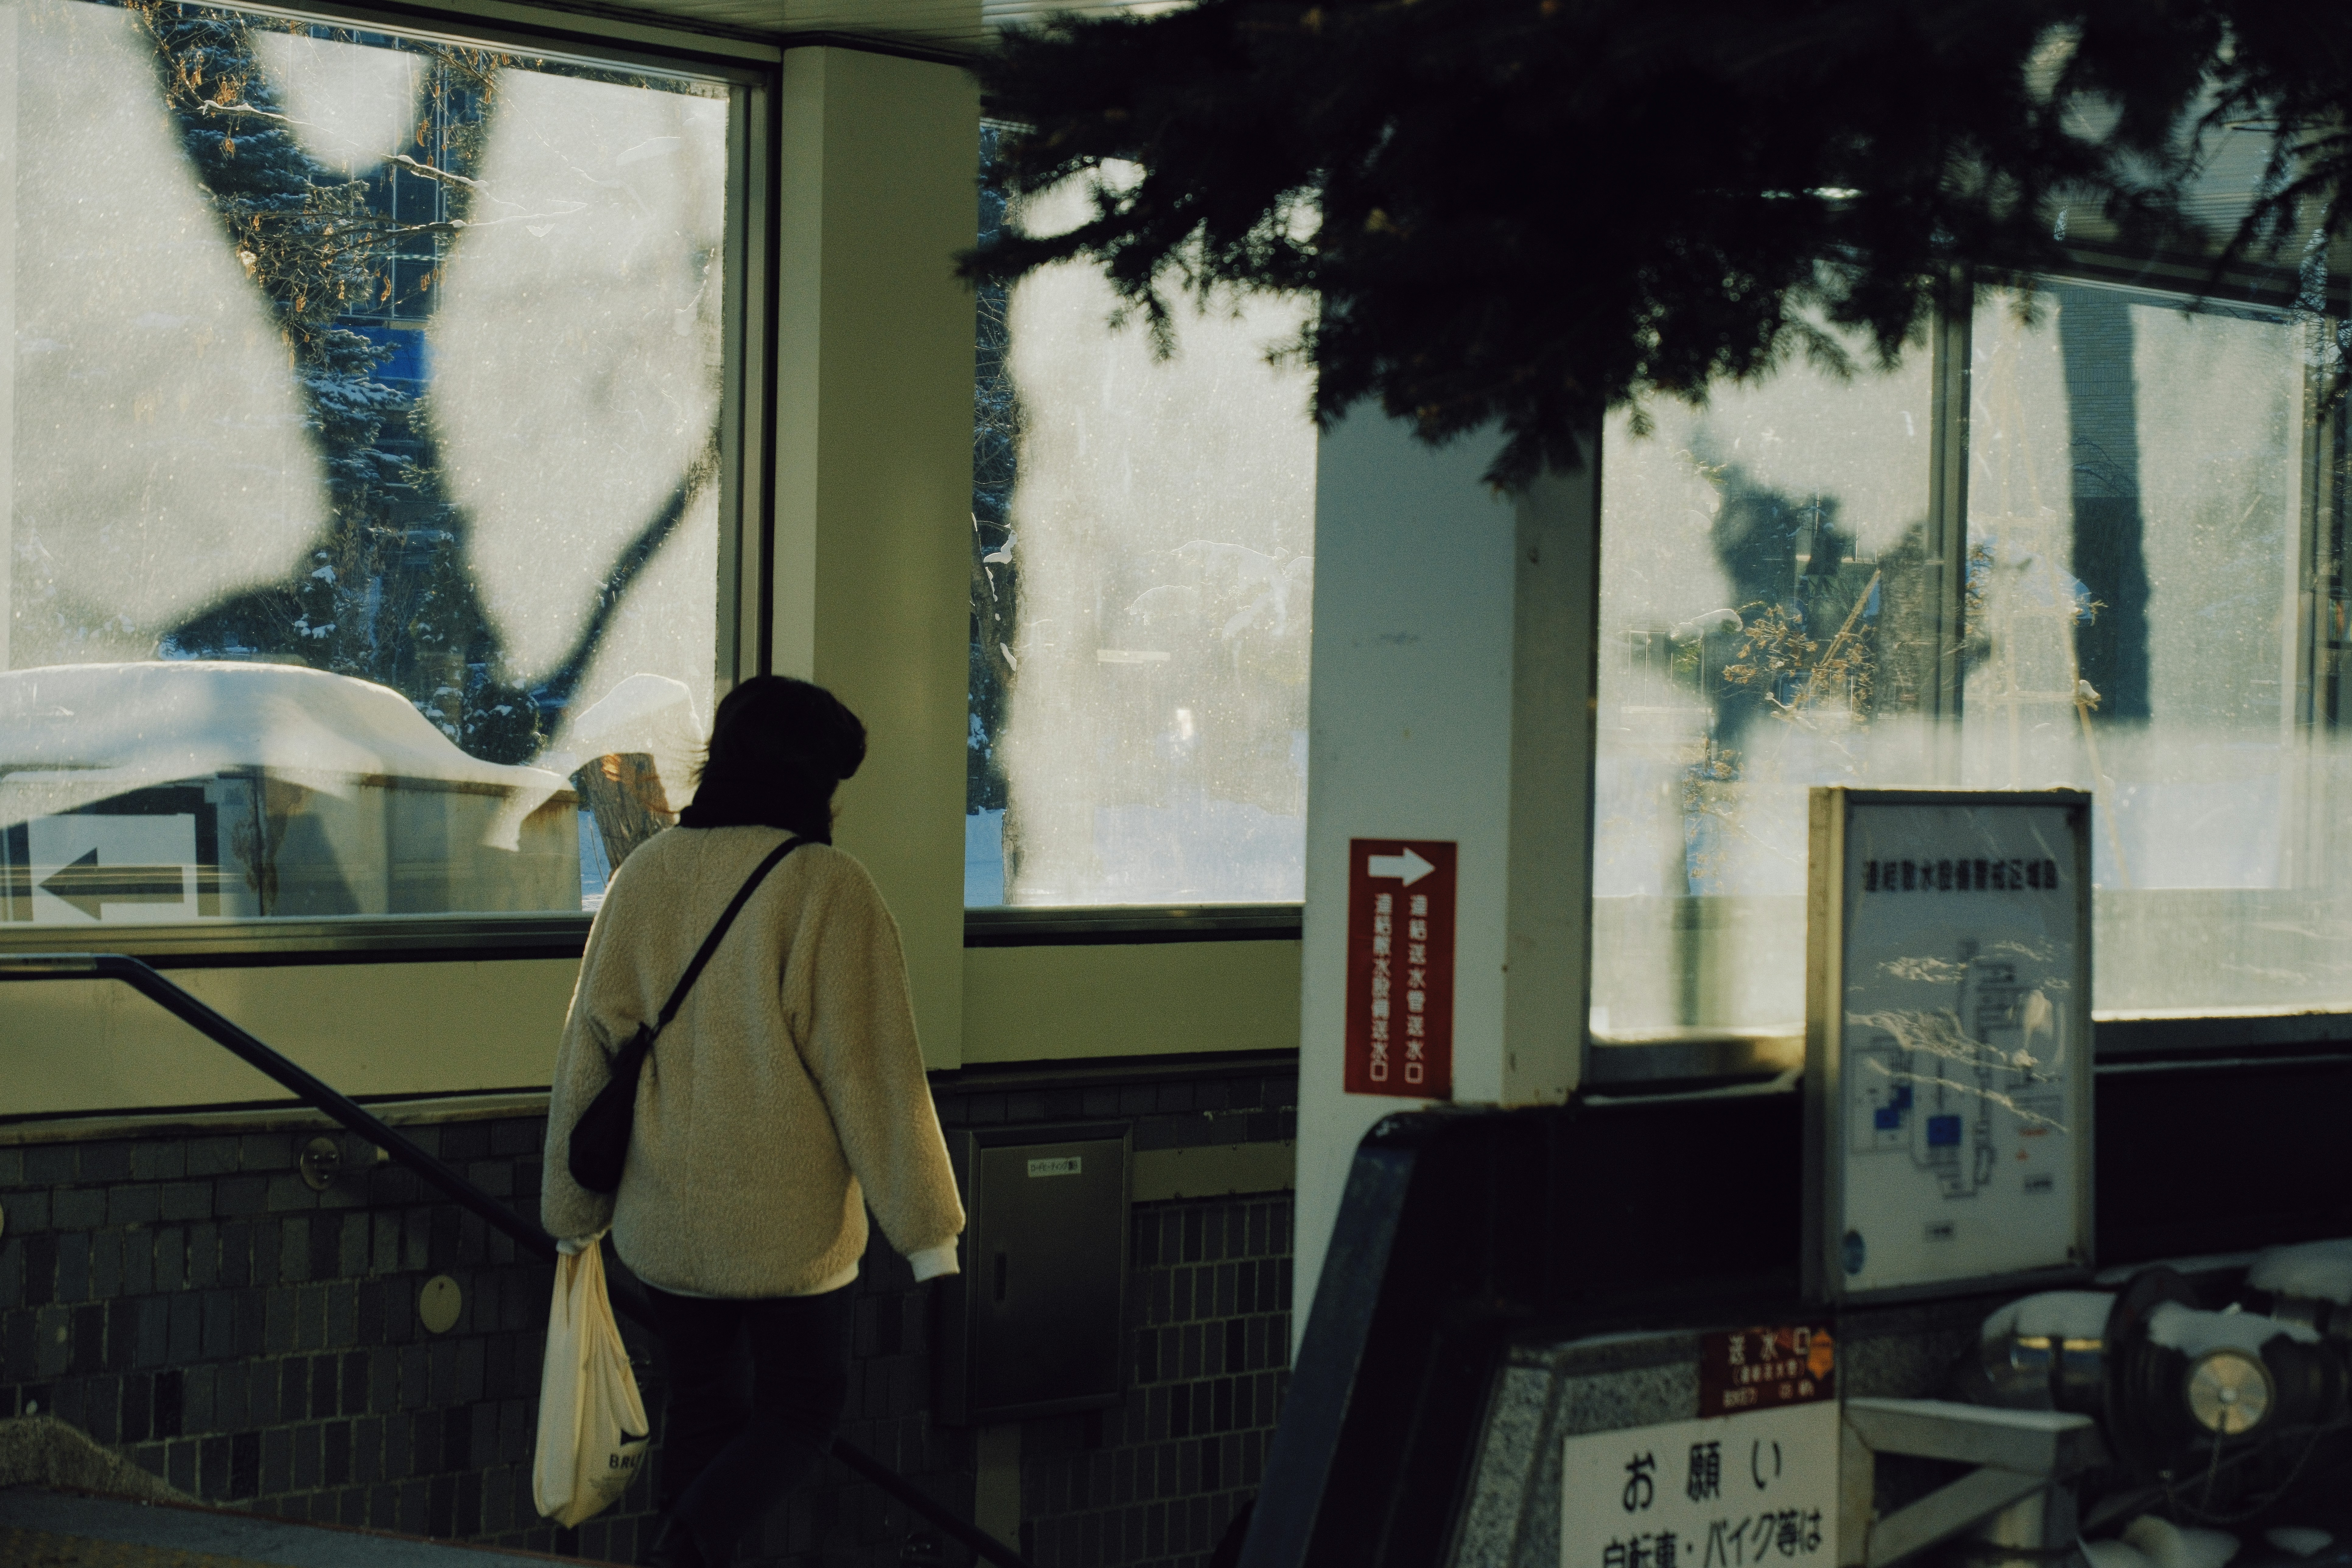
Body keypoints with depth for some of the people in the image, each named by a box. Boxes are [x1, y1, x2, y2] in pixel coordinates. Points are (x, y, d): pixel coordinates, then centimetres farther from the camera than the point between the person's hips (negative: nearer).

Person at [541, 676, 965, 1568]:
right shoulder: (828, 890, -13)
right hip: (789, 1226, -5)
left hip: (661, 1221, 5)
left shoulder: (644, 877, 2)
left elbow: (587, 1053, 7)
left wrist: (574, 1209, 17)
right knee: (801, 1410, 9)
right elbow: (873, 1074, -13)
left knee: (701, 1403, 20)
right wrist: (927, 1233, -7)